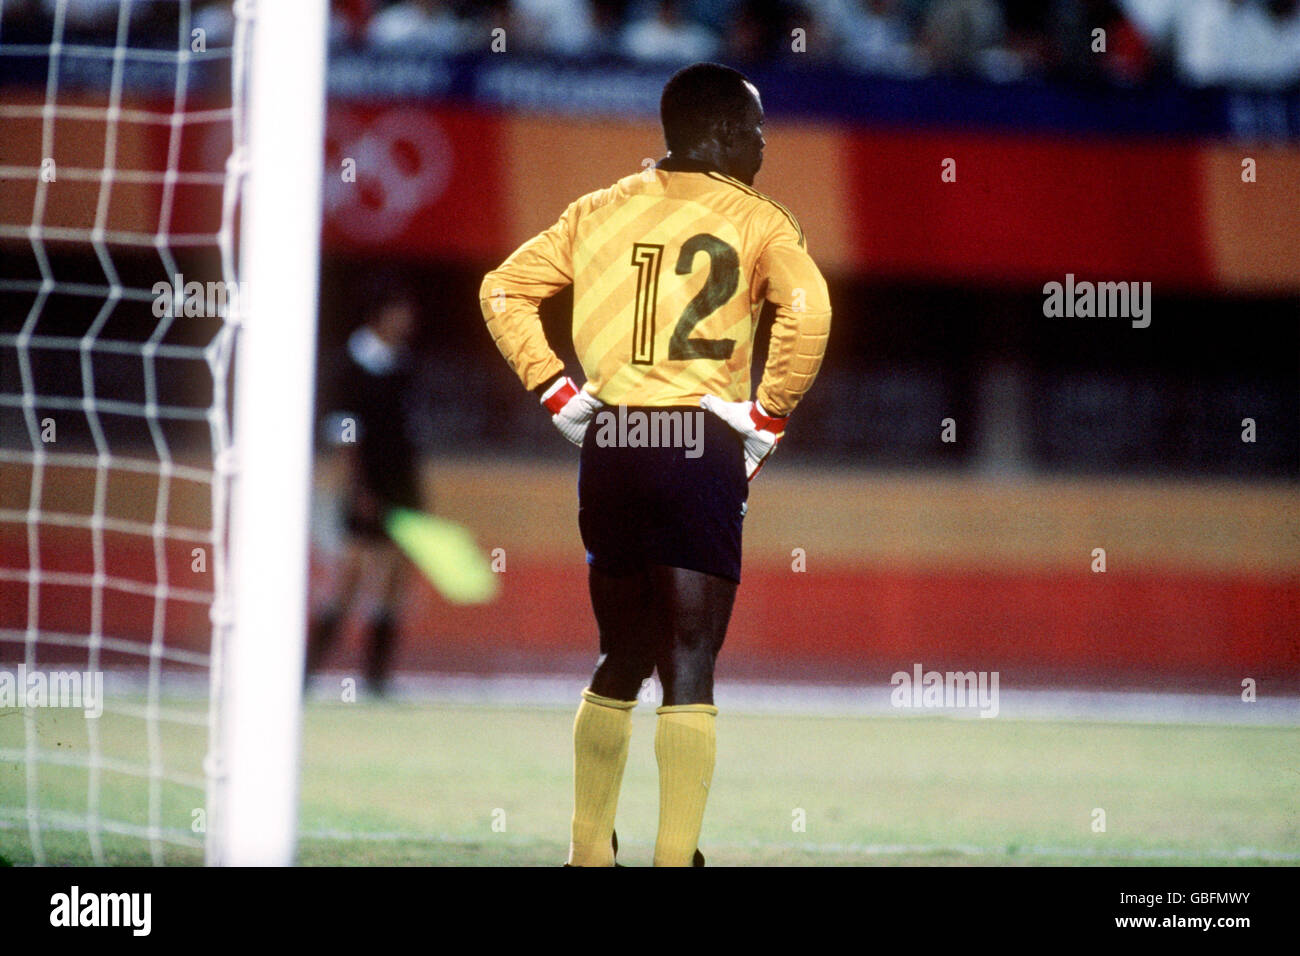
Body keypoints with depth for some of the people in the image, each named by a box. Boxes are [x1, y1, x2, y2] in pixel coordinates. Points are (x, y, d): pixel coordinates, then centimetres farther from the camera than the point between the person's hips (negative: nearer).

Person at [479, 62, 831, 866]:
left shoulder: (601, 211, 13)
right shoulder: (755, 219, -1)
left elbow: (504, 292, 10)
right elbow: (808, 310, -19)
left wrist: (558, 394, 9)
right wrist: (770, 415, -10)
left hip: (609, 444, 5)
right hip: (702, 447, -5)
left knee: (621, 660, 19)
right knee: (690, 668, -4)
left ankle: (589, 851, 24)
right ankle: (675, 856, -11)